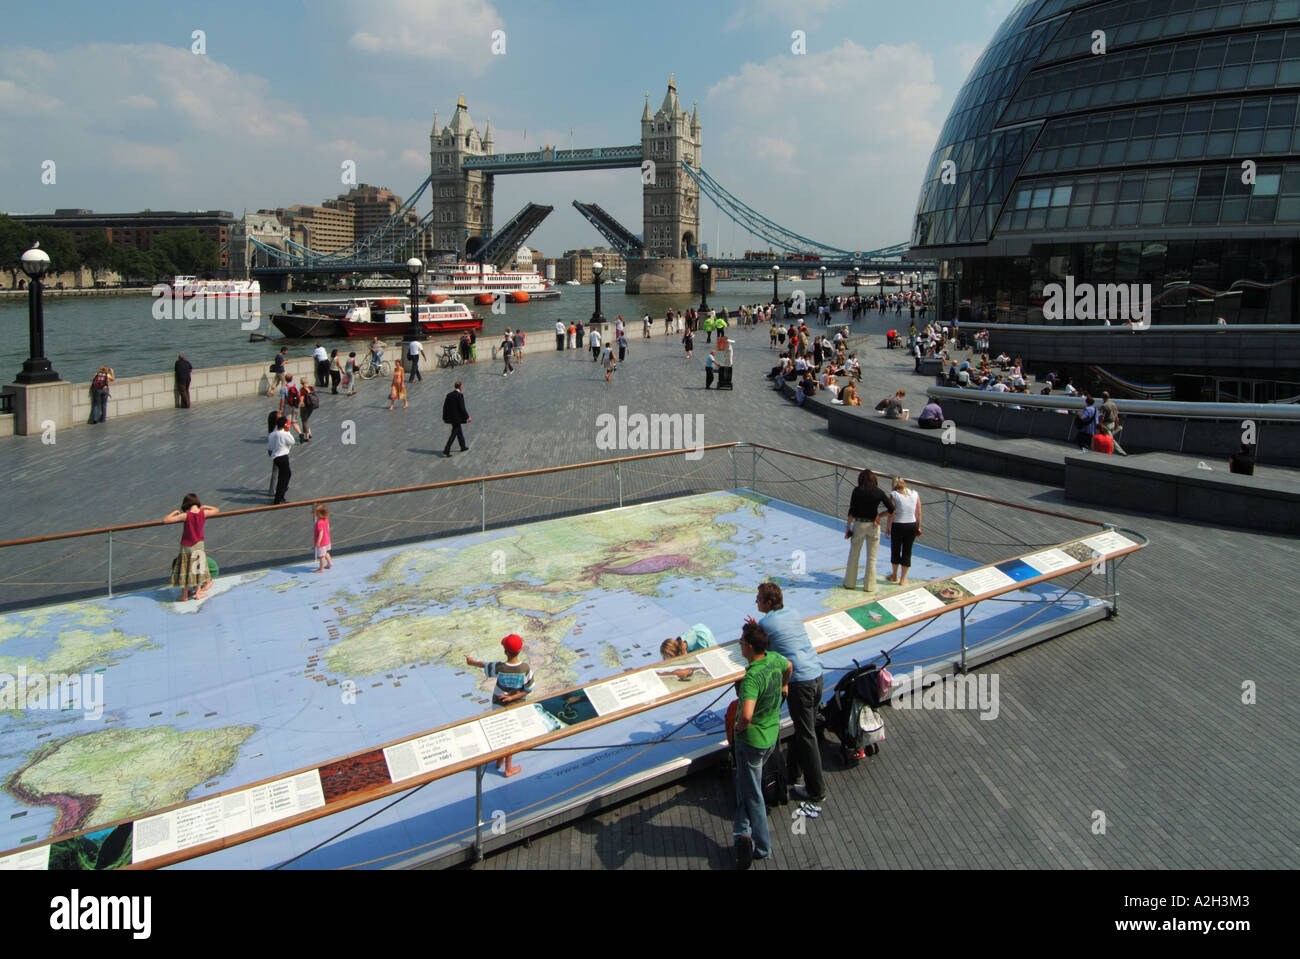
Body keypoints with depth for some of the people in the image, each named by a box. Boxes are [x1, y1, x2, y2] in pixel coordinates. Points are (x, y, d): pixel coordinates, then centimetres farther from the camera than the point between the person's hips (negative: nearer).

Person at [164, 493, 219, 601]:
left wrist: (175, 512, -7)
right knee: (198, 569, 17)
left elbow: (165, 520, -21)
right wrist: (204, 507, 9)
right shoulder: (203, 513, -11)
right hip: (199, 545, 3)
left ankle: (184, 595, 19)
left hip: (187, 547, -2)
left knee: (185, 570, 10)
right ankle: (197, 593, 24)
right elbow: (216, 510, 9)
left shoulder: (186, 516, -19)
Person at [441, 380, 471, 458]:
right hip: (457, 418, -8)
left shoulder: (449, 395, 5)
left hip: (450, 417, 8)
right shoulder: (460, 395, -17)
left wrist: (444, 417, 16)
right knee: (453, 434, -4)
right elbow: (462, 408, -20)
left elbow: (445, 406, 8)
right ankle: (446, 451, -9)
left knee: (459, 432, 22)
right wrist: (467, 417, -11)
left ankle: (463, 447, 35)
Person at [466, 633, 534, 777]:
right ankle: (508, 768, 29)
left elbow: (483, 665, -4)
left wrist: (472, 661, 15)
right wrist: (513, 697, -14)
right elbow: (529, 689, -16)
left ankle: (500, 761, 44)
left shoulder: (499, 668, -24)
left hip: (498, 705, 1)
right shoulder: (525, 668, -23)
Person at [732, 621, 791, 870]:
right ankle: (743, 831, 28)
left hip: (751, 740, -8)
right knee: (747, 783, 26)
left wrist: (739, 726, -23)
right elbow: (788, 667, 20)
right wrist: (783, 686, 40)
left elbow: (746, 715, -46)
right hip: (772, 735, 8)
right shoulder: (775, 659, -7)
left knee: (751, 793, 7)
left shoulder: (752, 677, -32)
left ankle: (761, 847, 14)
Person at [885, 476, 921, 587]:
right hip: (912, 525, 3)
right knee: (907, 551, 11)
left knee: (895, 550, 16)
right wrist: (919, 527, 15)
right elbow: (919, 513, 5)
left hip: (898, 526, -3)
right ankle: (903, 579, 19)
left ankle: (895, 576, 32)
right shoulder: (915, 494, 2)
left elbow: (891, 513, -11)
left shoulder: (894, 495, -8)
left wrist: (888, 528, -2)